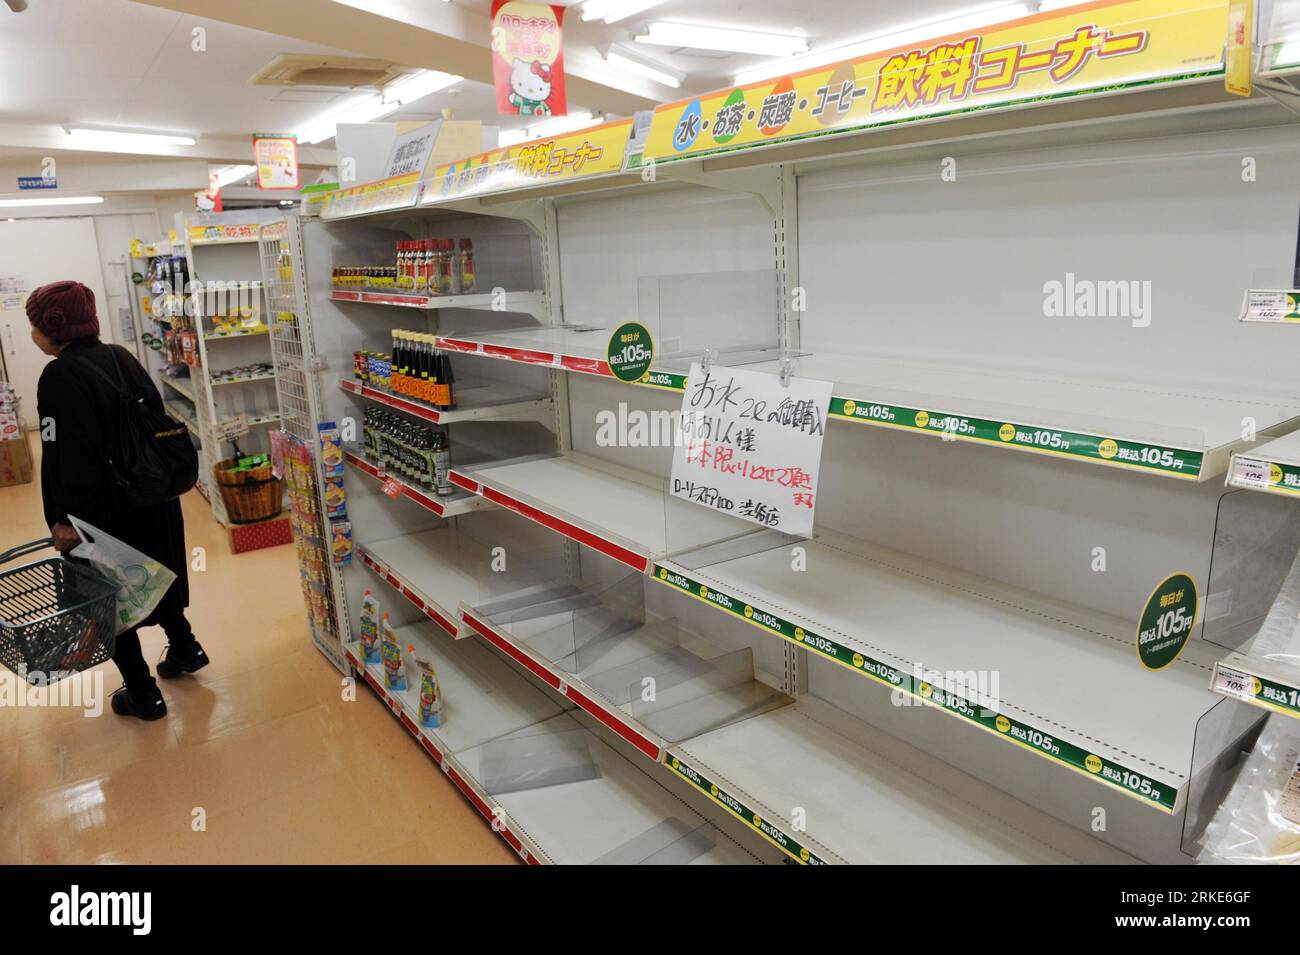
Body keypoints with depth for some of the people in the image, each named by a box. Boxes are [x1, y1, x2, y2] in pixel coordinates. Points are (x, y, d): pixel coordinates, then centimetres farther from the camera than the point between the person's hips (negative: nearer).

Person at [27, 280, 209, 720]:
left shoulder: (61, 376, -20)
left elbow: (71, 456, -25)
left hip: (103, 512, -8)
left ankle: (142, 692, 17)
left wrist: (67, 518, -21)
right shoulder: (120, 357, 3)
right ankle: (184, 647, 40)